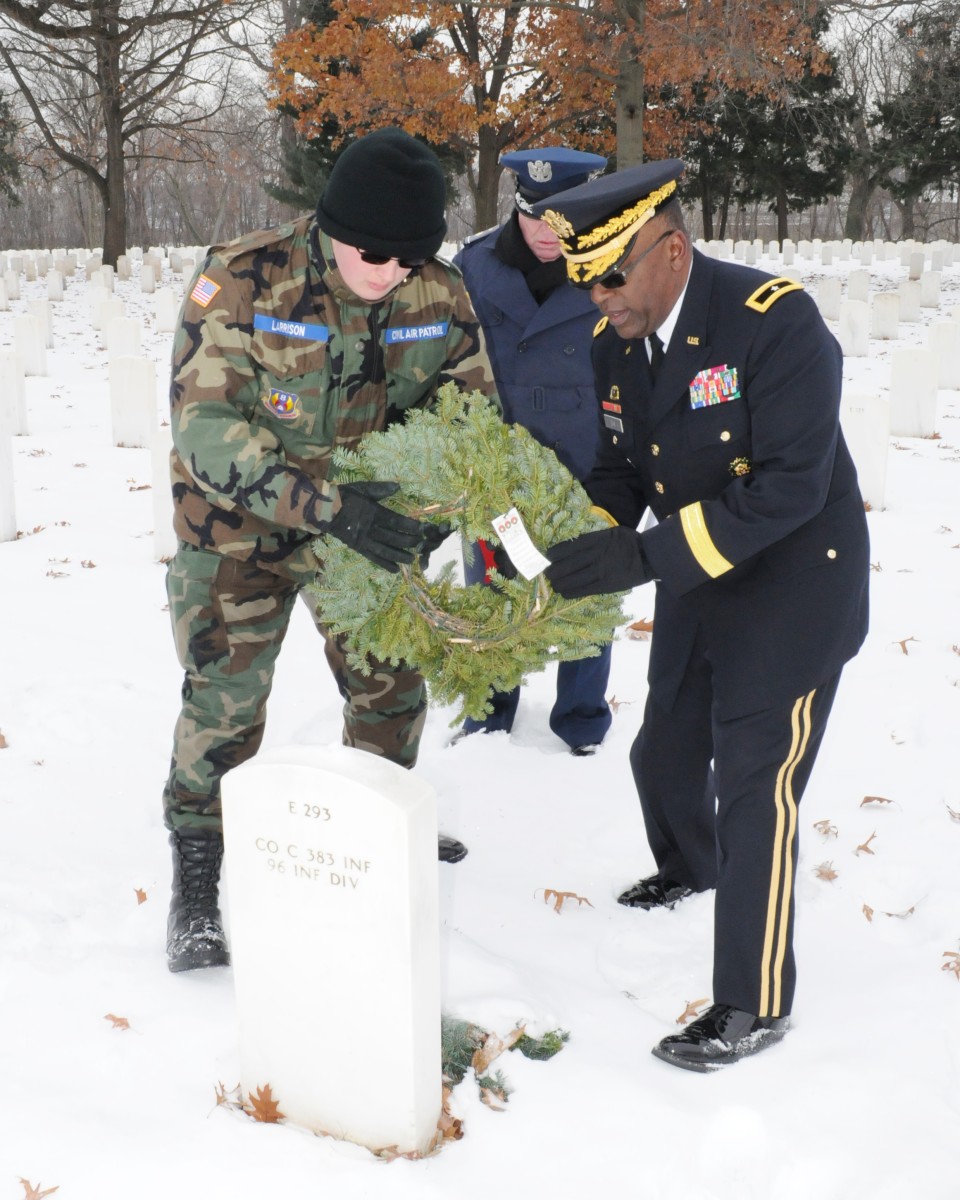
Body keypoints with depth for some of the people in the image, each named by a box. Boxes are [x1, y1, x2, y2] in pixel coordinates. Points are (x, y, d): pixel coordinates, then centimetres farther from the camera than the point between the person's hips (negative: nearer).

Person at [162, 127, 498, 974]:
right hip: (238, 523, -4)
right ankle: (196, 884, 14)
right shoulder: (244, 282, -27)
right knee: (225, 698, -4)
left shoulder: (439, 293, -14)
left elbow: (471, 401, -1)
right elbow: (205, 427, -32)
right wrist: (329, 507, -42)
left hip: (370, 514, 4)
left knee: (390, 681, 12)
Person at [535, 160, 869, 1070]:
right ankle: (689, 868, 55)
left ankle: (754, 1006, 9)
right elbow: (623, 469, 5)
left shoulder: (776, 322, -26)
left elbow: (790, 487, -30)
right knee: (664, 754, 21)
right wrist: (577, 542, -16)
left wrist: (645, 556, -35)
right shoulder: (615, 344, -4)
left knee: (755, 788, -6)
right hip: (696, 590, 8)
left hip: (793, 591, -7)